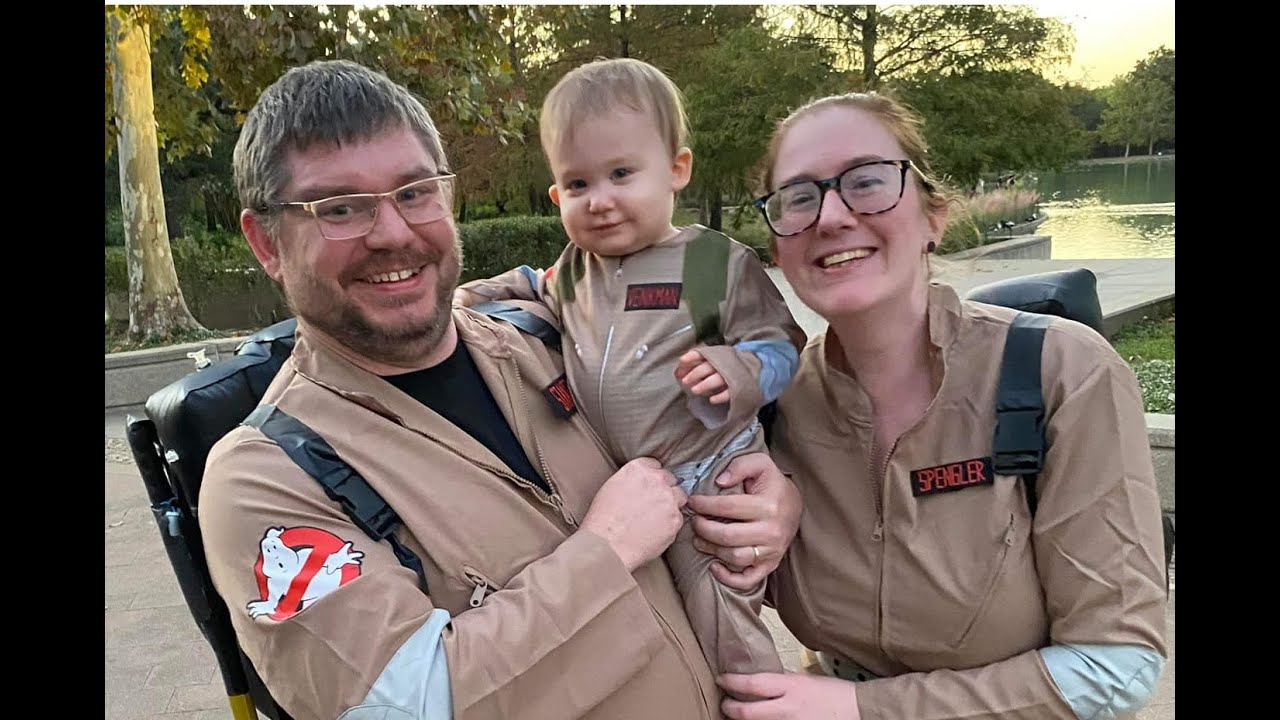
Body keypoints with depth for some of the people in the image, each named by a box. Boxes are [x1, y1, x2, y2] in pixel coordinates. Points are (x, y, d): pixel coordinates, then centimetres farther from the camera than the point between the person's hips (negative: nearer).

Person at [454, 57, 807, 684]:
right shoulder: (576, 268, 6)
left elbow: (783, 346, -6)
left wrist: (740, 369, -25)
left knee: (725, 636, 2)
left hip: (709, 481, -5)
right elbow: (545, 287, 30)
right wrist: (489, 292, 16)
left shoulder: (720, 262, -10)